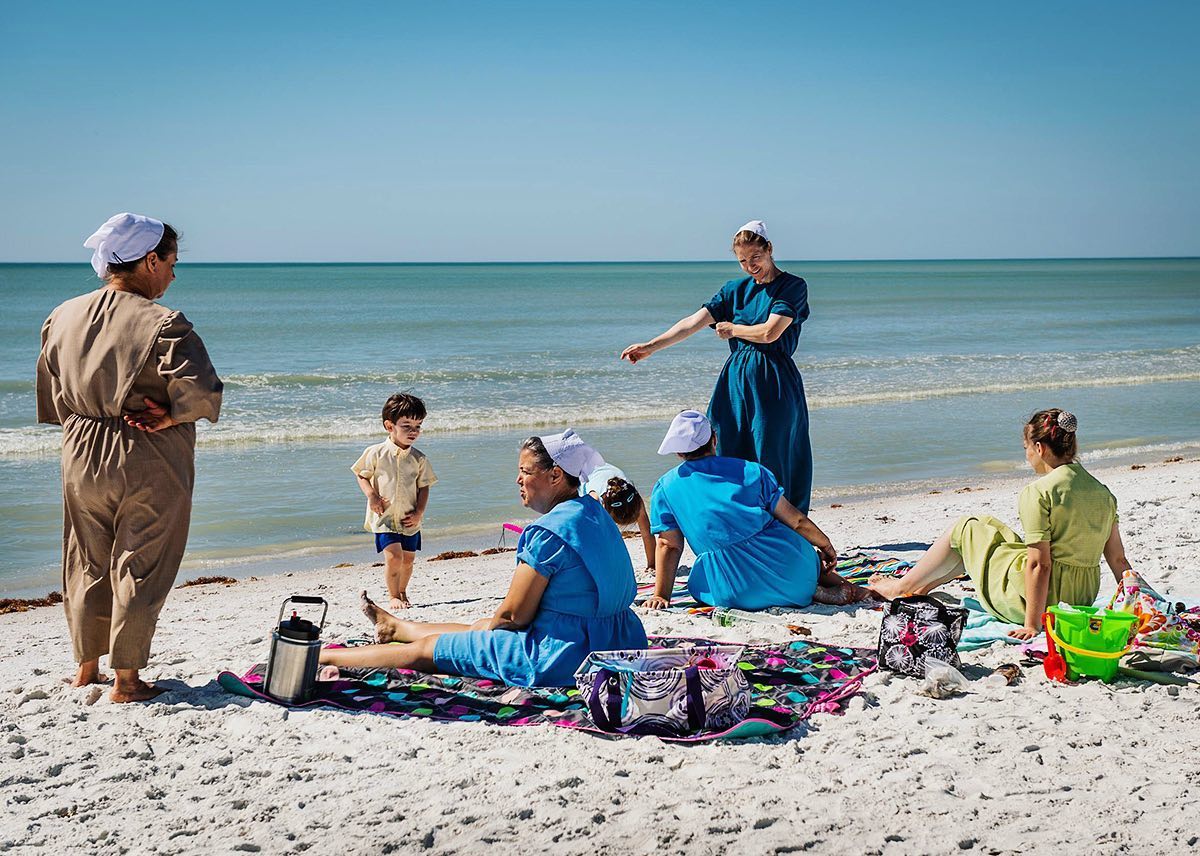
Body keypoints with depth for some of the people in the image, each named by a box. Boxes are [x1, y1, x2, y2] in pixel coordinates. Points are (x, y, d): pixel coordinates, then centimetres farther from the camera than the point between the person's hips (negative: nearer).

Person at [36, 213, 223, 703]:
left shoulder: (63, 317, 1)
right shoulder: (163, 325, -17)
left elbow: (49, 395, 10)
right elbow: (200, 393, -24)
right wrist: (169, 418, -8)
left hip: (81, 457, 5)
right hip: (149, 466, -5)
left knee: (87, 566, 19)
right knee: (139, 569, 6)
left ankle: (86, 668, 31)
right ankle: (126, 680, 13)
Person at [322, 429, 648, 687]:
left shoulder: (549, 532, -21)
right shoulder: (595, 514, 8)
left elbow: (514, 615, -17)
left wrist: (488, 626, 6)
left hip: (564, 659, -9)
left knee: (425, 650, 7)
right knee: (482, 627, 33)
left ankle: (320, 657, 23)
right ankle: (394, 626, 59)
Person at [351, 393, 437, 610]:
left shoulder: (418, 458, 0)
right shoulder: (375, 453, -6)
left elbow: (424, 487, 5)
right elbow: (362, 476, 3)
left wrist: (419, 512, -5)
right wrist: (371, 495, -13)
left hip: (409, 519, 3)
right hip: (384, 517, -3)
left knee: (408, 558, 9)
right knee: (393, 555, -15)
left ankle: (402, 593, 32)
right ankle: (393, 596, 2)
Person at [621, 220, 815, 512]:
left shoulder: (793, 287, -2)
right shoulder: (736, 289, 13)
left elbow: (769, 333, -13)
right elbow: (693, 322, 6)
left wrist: (732, 329, 3)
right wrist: (650, 346, -2)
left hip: (774, 384, -5)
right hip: (736, 379, 5)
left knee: (770, 461, -4)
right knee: (727, 455, 1)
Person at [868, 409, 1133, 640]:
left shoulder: (1038, 492, -19)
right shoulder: (1101, 491, 3)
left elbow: (1039, 565, -22)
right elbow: (1118, 560, 3)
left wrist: (1032, 625, -19)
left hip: (1039, 596, -8)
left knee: (965, 529, 15)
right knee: (986, 525, 26)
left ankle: (901, 587, 31)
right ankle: (924, 585, 40)